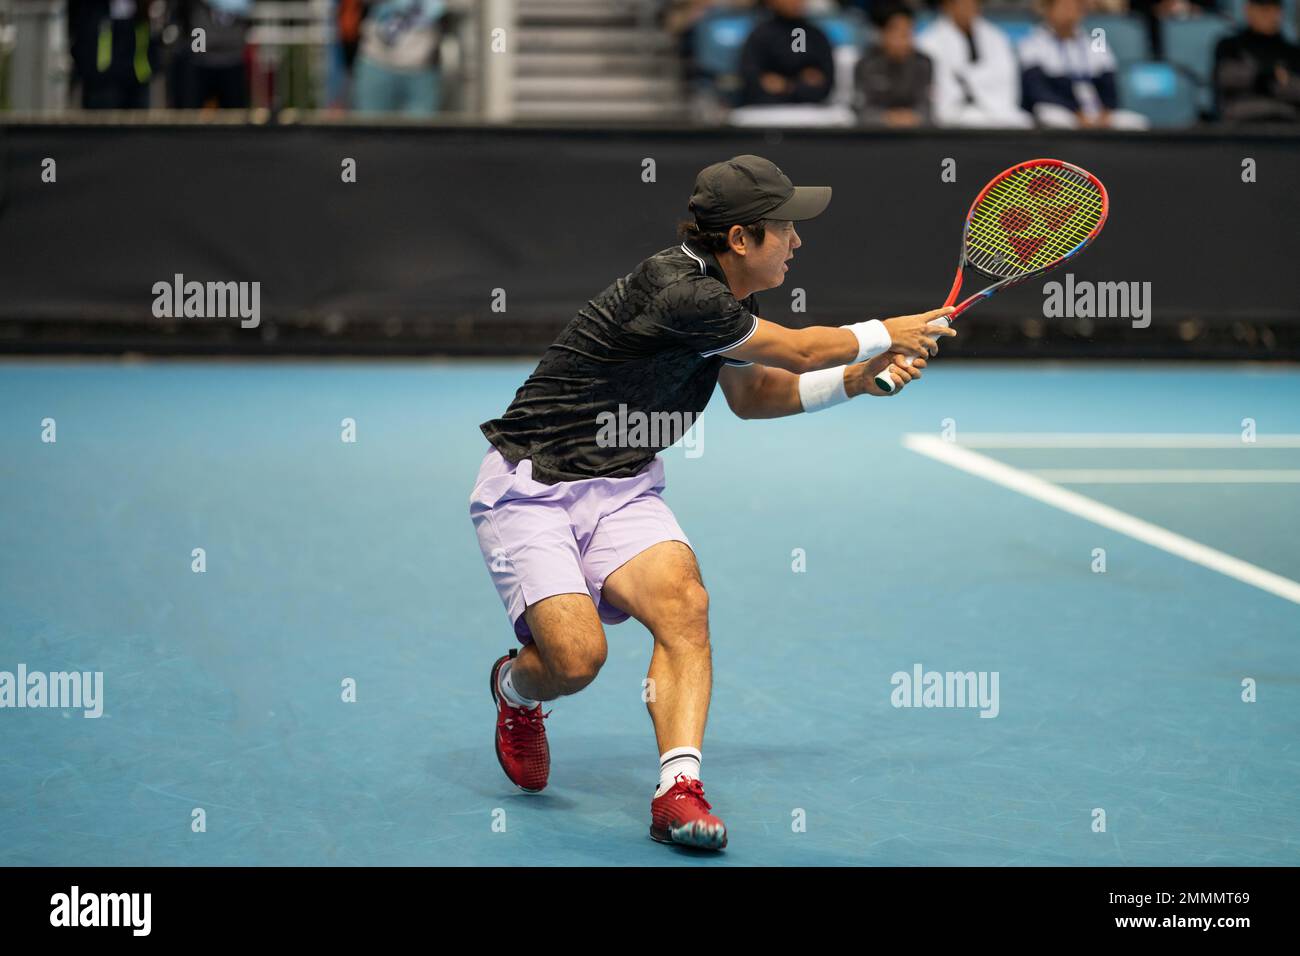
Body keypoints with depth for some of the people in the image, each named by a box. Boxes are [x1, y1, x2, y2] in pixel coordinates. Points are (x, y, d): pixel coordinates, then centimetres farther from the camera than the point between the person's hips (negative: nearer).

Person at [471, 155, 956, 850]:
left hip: (623, 490, 8)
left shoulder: (724, 297, 4)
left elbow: (750, 394, 24)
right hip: (529, 487, -8)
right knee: (576, 655, -22)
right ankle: (516, 688, 15)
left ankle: (678, 790, -27)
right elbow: (797, 350, -16)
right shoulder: (675, 291, -26)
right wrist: (889, 334, 1)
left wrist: (857, 378, 14)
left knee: (682, 603, -21)